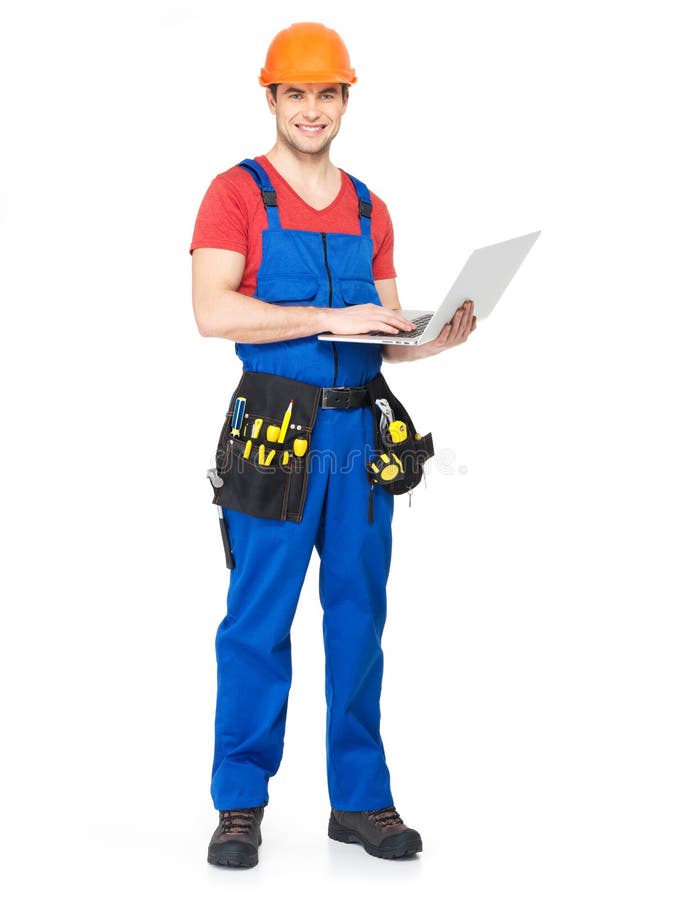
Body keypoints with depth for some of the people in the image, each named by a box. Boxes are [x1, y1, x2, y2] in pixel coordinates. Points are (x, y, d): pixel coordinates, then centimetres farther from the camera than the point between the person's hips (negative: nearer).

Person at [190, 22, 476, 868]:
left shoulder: (369, 210, 16)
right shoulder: (236, 193, 1)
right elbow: (213, 312, -14)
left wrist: (435, 339, -4)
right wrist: (330, 318, -18)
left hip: (360, 430, 5)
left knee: (359, 619, 8)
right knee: (258, 622, -1)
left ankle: (362, 799, 17)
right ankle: (240, 805, 9)